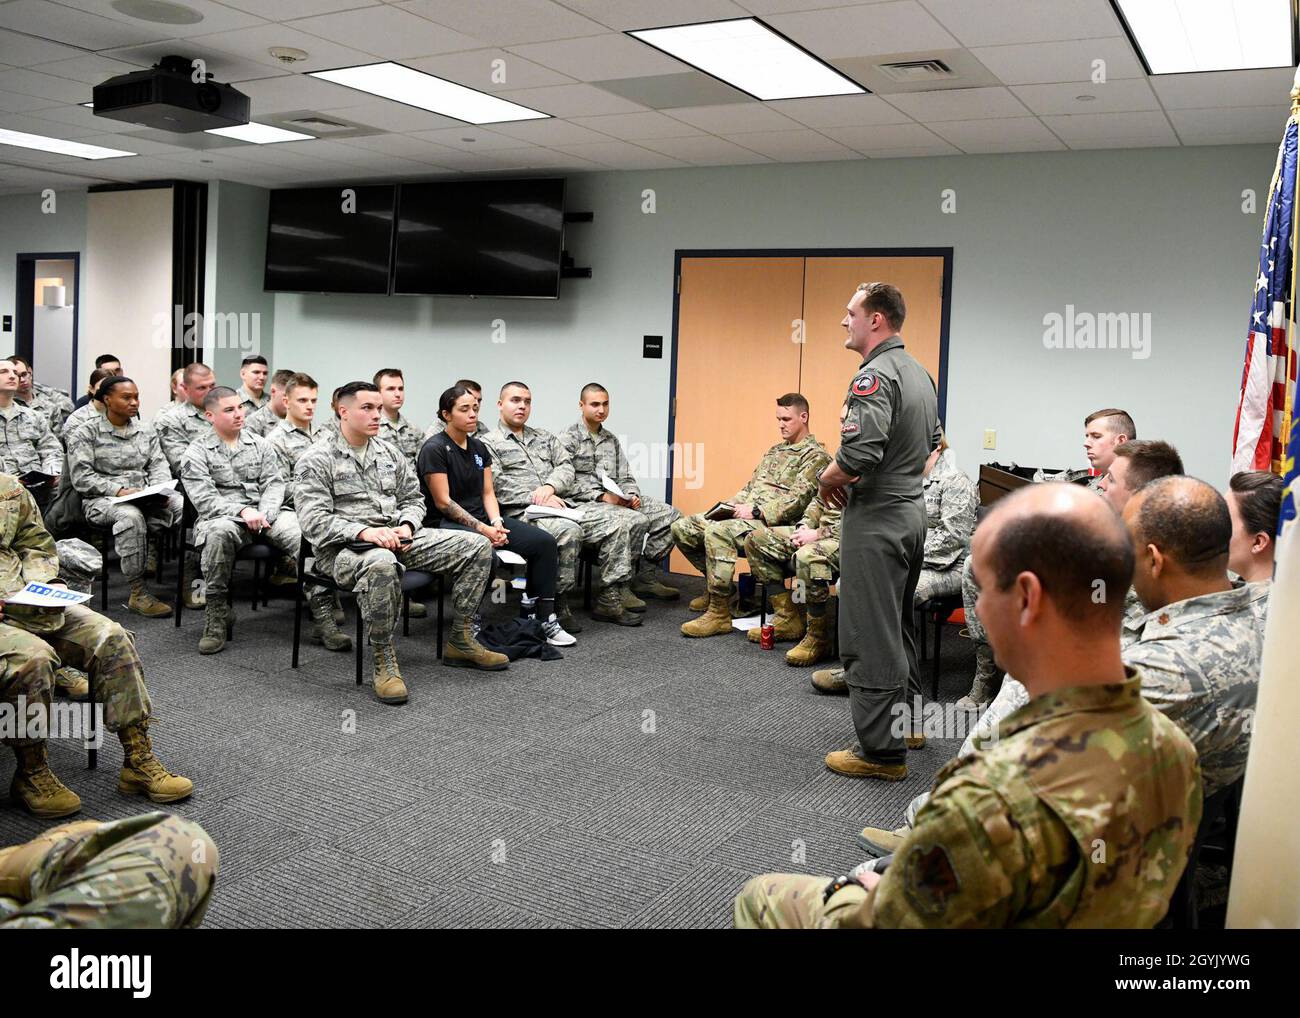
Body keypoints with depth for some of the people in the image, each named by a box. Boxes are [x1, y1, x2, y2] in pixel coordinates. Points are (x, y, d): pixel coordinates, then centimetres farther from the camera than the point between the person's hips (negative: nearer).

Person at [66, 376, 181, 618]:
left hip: (147, 497, 5)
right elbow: (81, 476, -6)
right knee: (131, 515, -40)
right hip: (103, 500, -5)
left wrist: (159, 490, -12)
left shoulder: (146, 432, 19)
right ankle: (137, 593, -36)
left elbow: (158, 465, 11)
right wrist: (118, 490, -19)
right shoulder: (88, 434, 4)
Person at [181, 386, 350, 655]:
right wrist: (242, 511, -20)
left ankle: (322, 613, -30)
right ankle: (216, 611, -24)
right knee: (219, 531, -40)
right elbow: (204, 498, -6)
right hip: (223, 515, -3)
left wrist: (264, 514, -10)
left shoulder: (259, 444, 18)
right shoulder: (197, 452, 6)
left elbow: (274, 483, 10)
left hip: (266, 512, 3)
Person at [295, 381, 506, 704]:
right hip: (344, 547, -7)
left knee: (477, 545, -6)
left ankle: (460, 640, 2)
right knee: (382, 564, -45)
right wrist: (364, 531, -25)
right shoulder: (316, 460, -2)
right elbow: (314, 520, -12)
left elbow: (413, 498, 20)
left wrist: (406, 526, -4)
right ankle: (384, 663, -29)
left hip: (396, 538, 7)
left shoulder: (390, 454, 17)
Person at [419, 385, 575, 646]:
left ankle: (544, 618, -9)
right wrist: (482, 529, -17)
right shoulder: (435, 449, -9)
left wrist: (496, 522, -8)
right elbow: (443, 502, -13)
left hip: (482, 518, 7)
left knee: (544, 542, -12)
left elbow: (488, 493, 12)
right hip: (446, 524, -7)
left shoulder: (478, 448, 14)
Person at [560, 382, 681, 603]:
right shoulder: (568, 438, -1)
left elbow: (625, 477, 20)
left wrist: (632, 495, -3)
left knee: (671, 516, -8)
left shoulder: (612, 440, 22)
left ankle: (645, 576, -2)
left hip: (617, 500, 7)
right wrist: (602, 496, -20)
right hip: (586, 502, -7)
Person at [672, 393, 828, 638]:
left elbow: (798, 499, -16)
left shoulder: (815, 455, -3)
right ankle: (717, 586, 15)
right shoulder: (775, 450, 25)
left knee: (717, 532, -36)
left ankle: (720, 615, -27)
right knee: (681, 528, -1)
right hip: (746, 515, 9)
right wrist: (730, 505, 7)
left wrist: (756, 511, -20)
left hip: (774, 523, -9)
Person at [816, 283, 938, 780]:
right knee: (898, 626, 20)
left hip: (876, 519, -10)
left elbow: (859, 454, -29)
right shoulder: (919, 373, 12)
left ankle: (880, 750, 4)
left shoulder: (874, 376, -19)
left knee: (868, 637, -2)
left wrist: (827, 480, -10)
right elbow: (932, 443, 22)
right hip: (912, 509, 10)